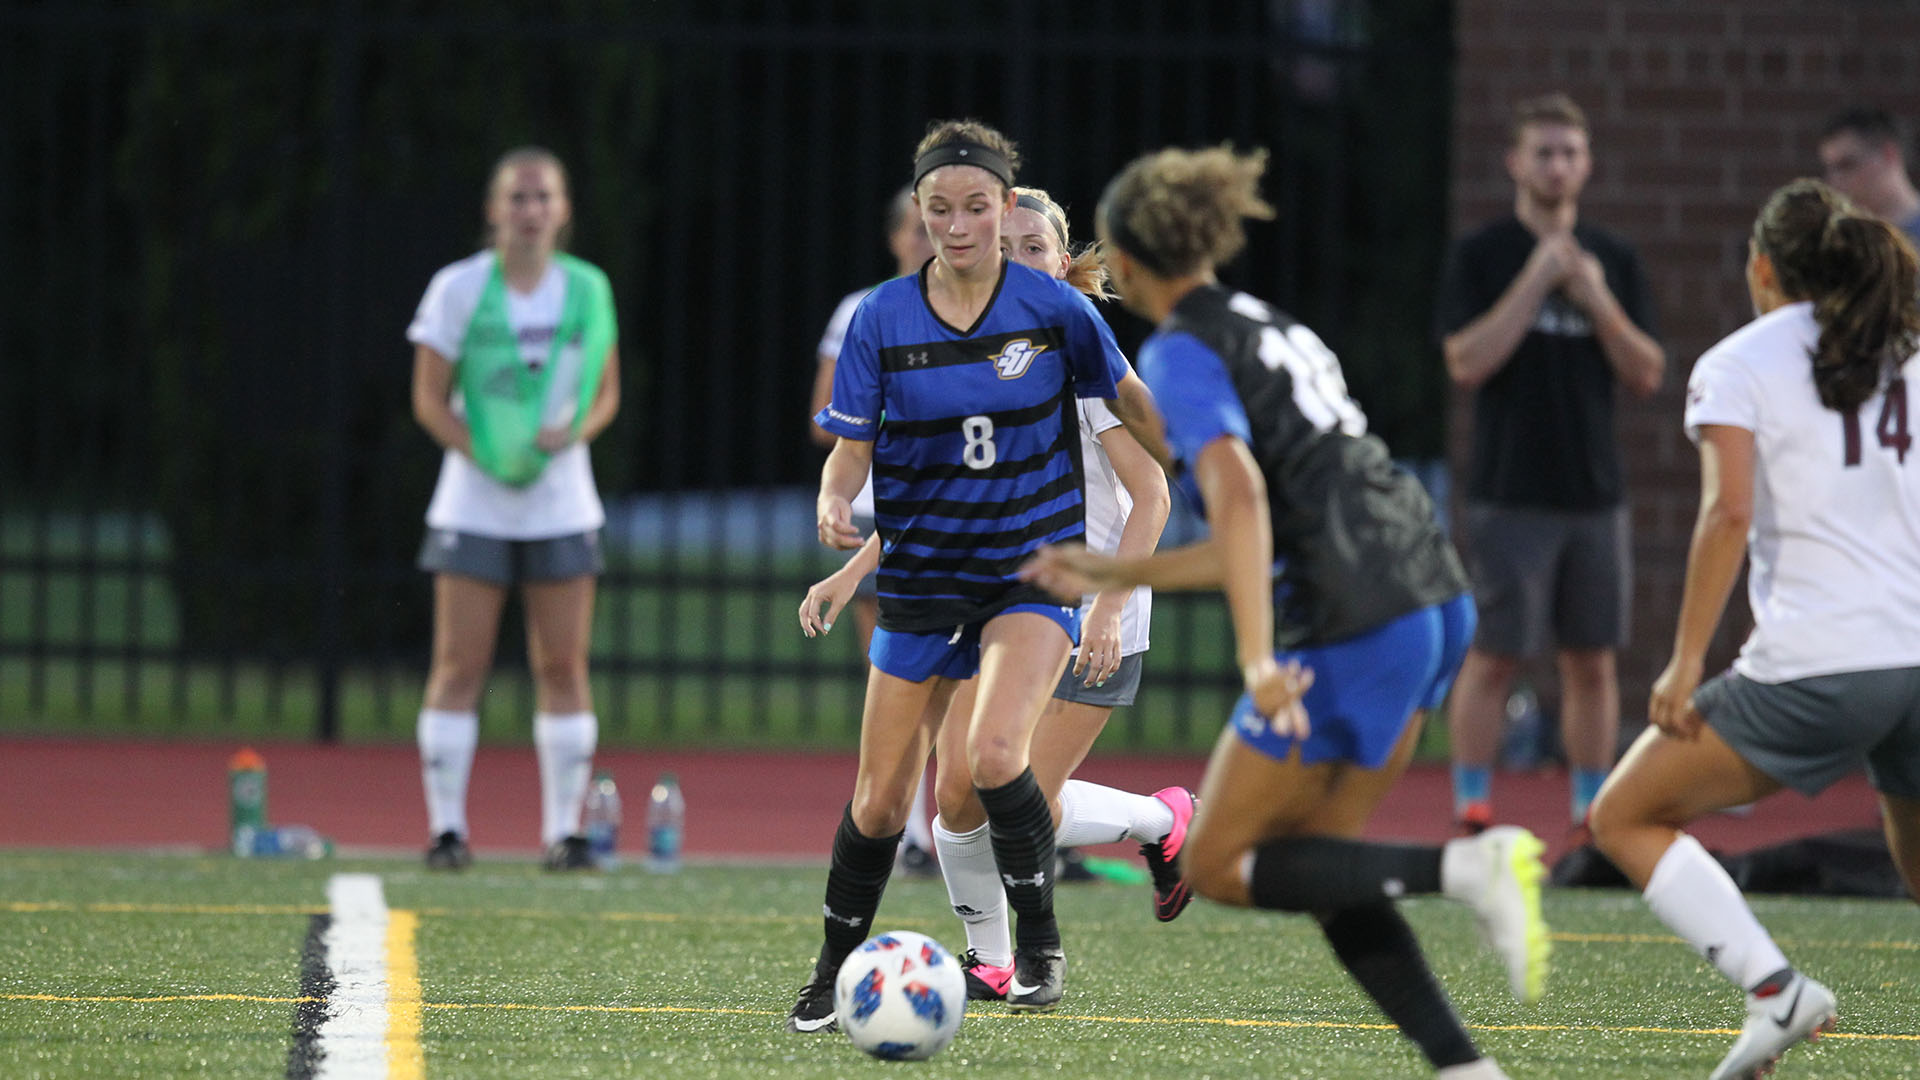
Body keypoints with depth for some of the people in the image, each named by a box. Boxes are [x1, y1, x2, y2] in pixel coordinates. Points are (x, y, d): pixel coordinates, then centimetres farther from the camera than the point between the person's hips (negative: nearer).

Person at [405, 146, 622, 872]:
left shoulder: (588, 289, 5)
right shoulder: (458, 289, -3)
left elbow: (606, 392, 11)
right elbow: (429, 400, -2)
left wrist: (575, 431, -11)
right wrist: (485, 455, -16)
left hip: (561, 504, 2)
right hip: (474, 504, -2)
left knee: (562, 665, 1)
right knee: (460, 664, -5)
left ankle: (564, 828, 6)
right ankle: (447, 826, -1)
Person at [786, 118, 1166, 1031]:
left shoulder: (1052, 306, -8)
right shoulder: (882, 319, -6)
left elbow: (1128, 400, 7)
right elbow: (851, 447, -3)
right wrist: (835, 505, -23)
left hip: (1036, 568, -2)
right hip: (922, 572, 2)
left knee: (994, 753, -26)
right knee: (879, 801, 6)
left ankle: (1039, 943, -7)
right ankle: (836, 972, 27)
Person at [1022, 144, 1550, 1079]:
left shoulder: (1179, 355, -4)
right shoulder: (1269, 328, 23)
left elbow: (1240, 495, -21)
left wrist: (1259, 663, -27)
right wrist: (1107, 575, 35)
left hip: (1352, 630, -9)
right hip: (1435, 598, 9)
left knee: (1216, 866, 4)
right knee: (1310, 860, 16)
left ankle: (1466, 869, -15)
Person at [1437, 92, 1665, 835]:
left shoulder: (1615, 261, 11)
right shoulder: (1481, 256, 0)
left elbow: (1646, 375, 7)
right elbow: (1466, 362, -11)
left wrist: (1596, 299, -7)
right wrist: (1536, 281, -14)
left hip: (1595, 494, 4)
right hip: (1509, 492, -4)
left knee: (1593, 661, 6)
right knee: (1493, 656, -4)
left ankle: (1590, 810, 12)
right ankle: (1471, 810, 1)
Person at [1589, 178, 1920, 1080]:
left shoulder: (1736, 365, 2)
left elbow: (1730, 512, -11)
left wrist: (1686, 662, -10)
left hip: (1816, 664, -5)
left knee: (1626, 818, 9)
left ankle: (1773, 988, -8)